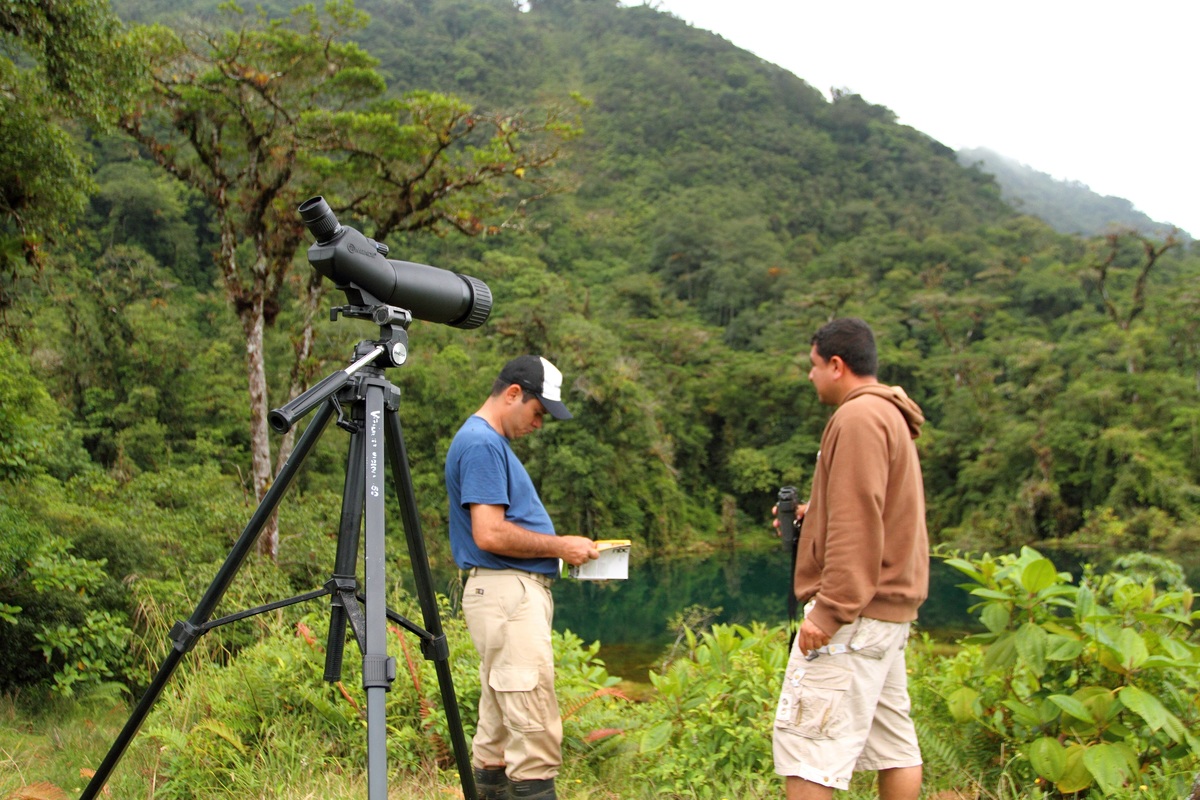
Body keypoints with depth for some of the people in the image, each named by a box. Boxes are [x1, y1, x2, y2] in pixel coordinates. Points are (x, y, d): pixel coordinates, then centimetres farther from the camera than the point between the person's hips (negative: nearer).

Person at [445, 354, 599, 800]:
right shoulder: (481, 443, -14)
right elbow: (490, 535, -22)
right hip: (507, 594, -11)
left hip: (515, 593, 11)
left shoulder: (490, 442, 19)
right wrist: (560, 546, -12)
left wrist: (560, 547, 14)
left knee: (500, 729, 15)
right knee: (535, 730, -12)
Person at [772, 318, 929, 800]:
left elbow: (858, 525, -21)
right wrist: (813, 515, 13)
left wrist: (830, 609, -22)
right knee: (892, 742, 13)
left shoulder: (859, 417, -13)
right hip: (888, 610, 11)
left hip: (855, 614, -11)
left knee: (804, 744, -8)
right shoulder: (888, 416, 19)